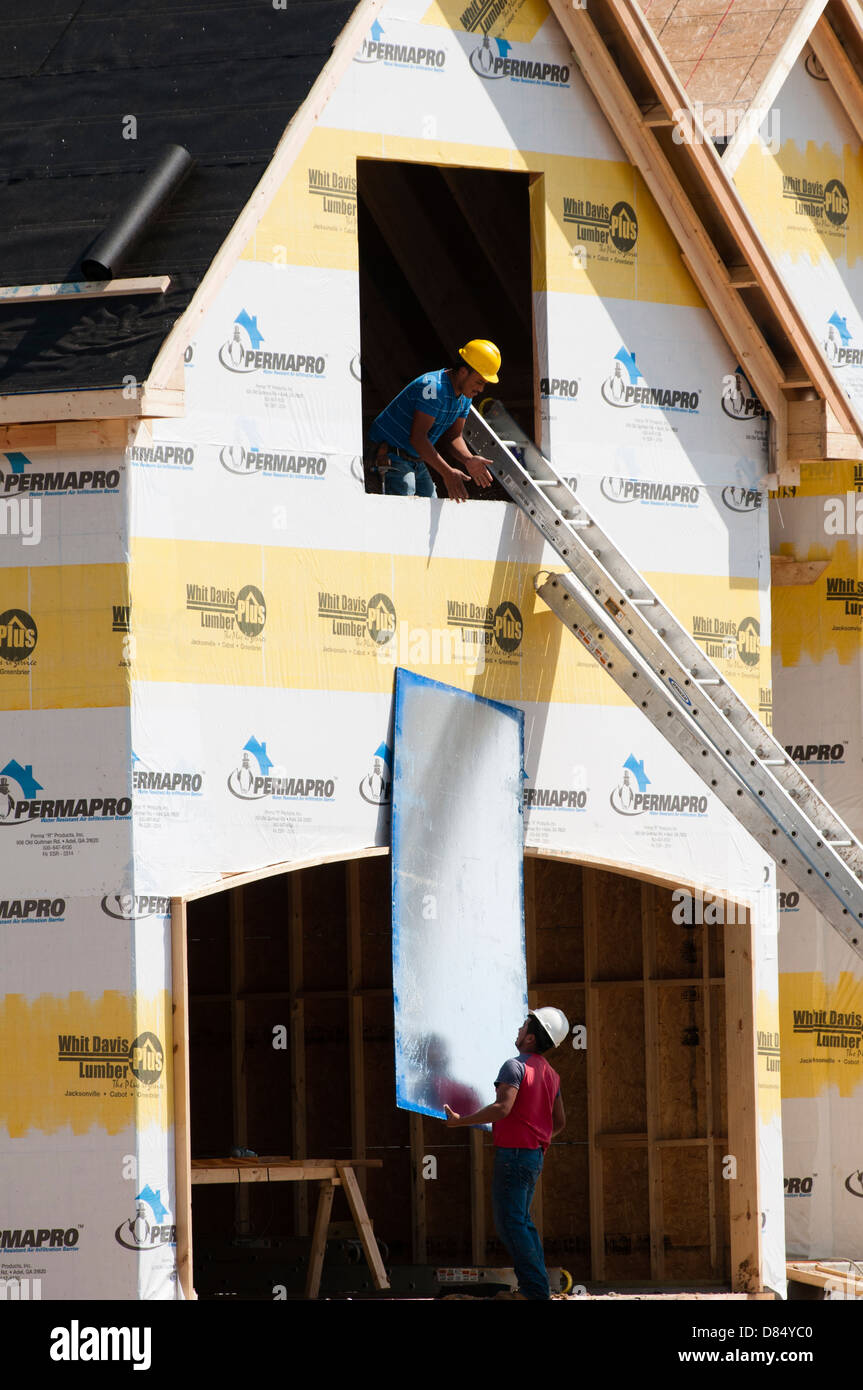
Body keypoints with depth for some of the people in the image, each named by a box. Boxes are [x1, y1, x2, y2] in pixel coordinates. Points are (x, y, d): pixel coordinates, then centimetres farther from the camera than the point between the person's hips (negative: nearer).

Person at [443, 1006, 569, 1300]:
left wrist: (461, 1121, -19)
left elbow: (503, 1108, -26)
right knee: (522, 1222, 17)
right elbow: (559, 1121, 20)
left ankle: (535, 1288, -14)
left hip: (514, 1152, -9)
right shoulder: (550, 1074, 14)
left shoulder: (516, 1066, -14)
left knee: (510, 1222, -8)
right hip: (535, 1155, 9)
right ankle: (537, 1285, 13)